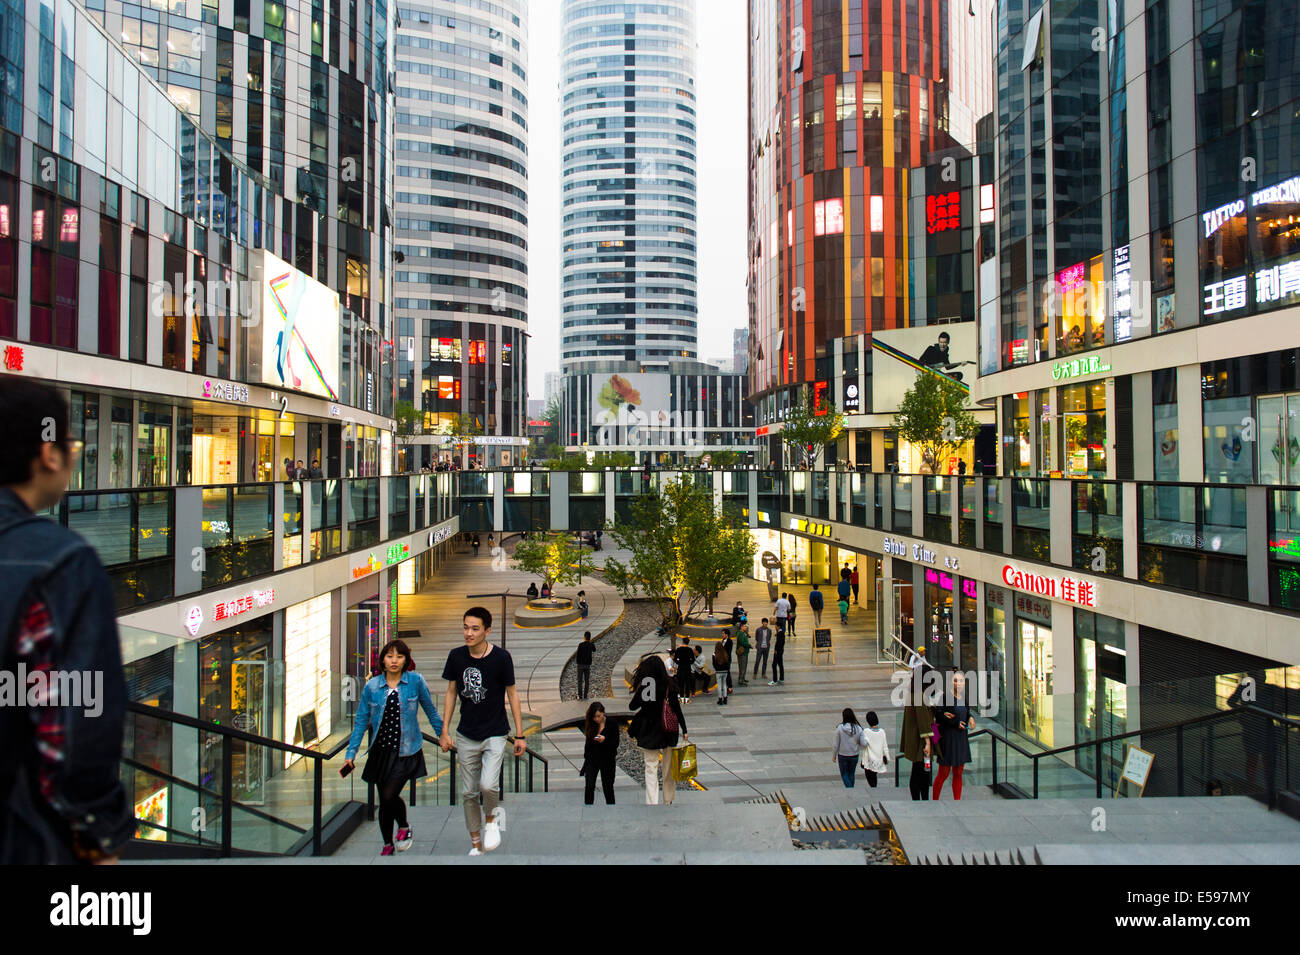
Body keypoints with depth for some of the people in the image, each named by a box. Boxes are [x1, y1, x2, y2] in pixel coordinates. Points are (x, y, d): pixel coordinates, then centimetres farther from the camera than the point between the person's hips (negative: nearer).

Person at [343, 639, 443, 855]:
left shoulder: (416, 681, -6)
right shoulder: (372, 686, 0)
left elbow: (431, 711, 6)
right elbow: (361, 721, 5)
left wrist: (443, 735, 11)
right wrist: (351, 754, 2)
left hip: (406, 751, -3)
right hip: (381, 752, 3)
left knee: (390, 795, -13)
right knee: (384, 801, 11)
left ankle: (404, 827, 17)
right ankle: (388, 845, 32)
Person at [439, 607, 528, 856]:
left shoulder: (501, 657, -13)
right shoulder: (456, 656, -4)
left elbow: (512, 694, -5)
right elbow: (451, 692, 8)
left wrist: (520, 735, -4)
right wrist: (445, 730, 6)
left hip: (495, 734, -3)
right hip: (466, 736, 4)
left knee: (488, 785, -20)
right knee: (469, 793, 9)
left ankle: (492, 818, 13)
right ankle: (476, 844, 28)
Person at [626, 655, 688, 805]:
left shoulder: (642, 685, -9)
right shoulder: (669, 684, -7)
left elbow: (632, 706, -1)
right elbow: (677, 708, -6)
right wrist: (684, 730, -1)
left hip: (649, 732, -1)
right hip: (669, 731, 2)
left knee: (650, 767, 3)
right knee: (669, 768, 14)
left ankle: (652, 802, -6)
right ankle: (668, 801, 24)